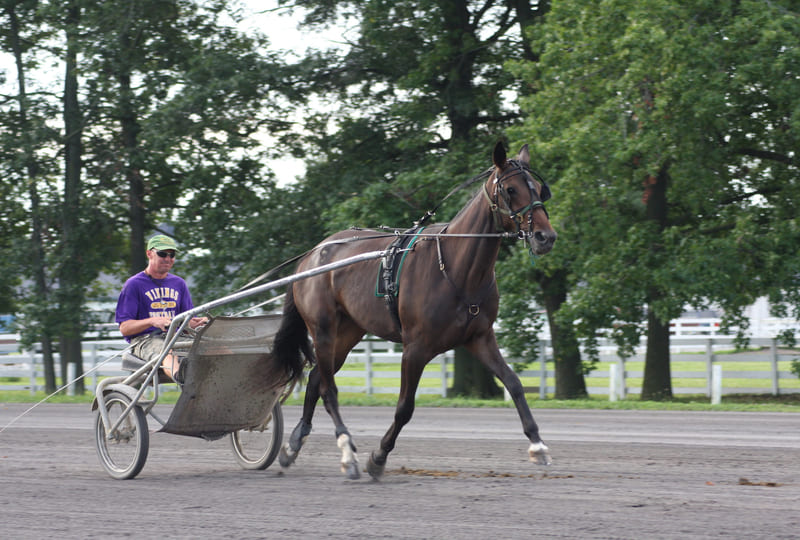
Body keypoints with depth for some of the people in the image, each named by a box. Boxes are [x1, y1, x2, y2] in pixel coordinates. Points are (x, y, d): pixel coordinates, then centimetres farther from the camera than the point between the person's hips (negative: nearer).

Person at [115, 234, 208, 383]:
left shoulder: (179, 284, 23)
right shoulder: (133, 284, 6)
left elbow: (188, 320, 19)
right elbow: (124, 328, -1)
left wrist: (198, 322, -7)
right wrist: (152, 321, -19)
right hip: (144, 339, -5)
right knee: (168, 353, -41)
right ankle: (179, 376, -73)